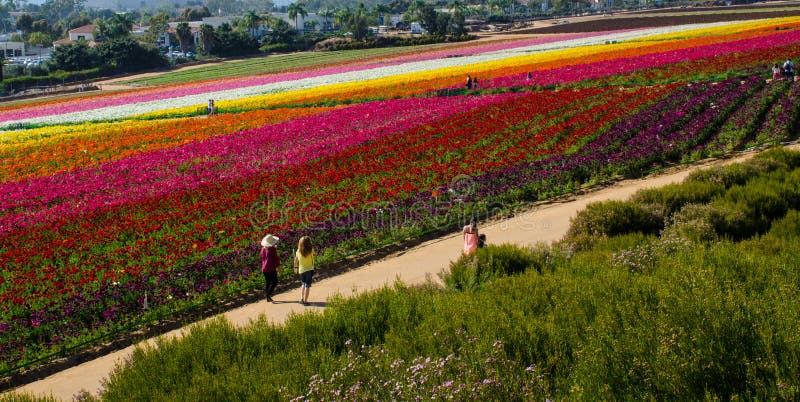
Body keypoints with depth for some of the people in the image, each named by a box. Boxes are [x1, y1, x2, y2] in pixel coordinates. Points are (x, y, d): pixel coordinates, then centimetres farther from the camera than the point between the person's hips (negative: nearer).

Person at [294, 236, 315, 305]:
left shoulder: (298, 251, -5)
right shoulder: (310, 251, -14)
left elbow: (296, 260, 6)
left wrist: (296, 268, 21)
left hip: (301, 270, 4)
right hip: (309, 269, -3)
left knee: (303, 284, 22)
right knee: (307, 285, 3)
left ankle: (301, 298, 14)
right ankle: (305, 301, 2)